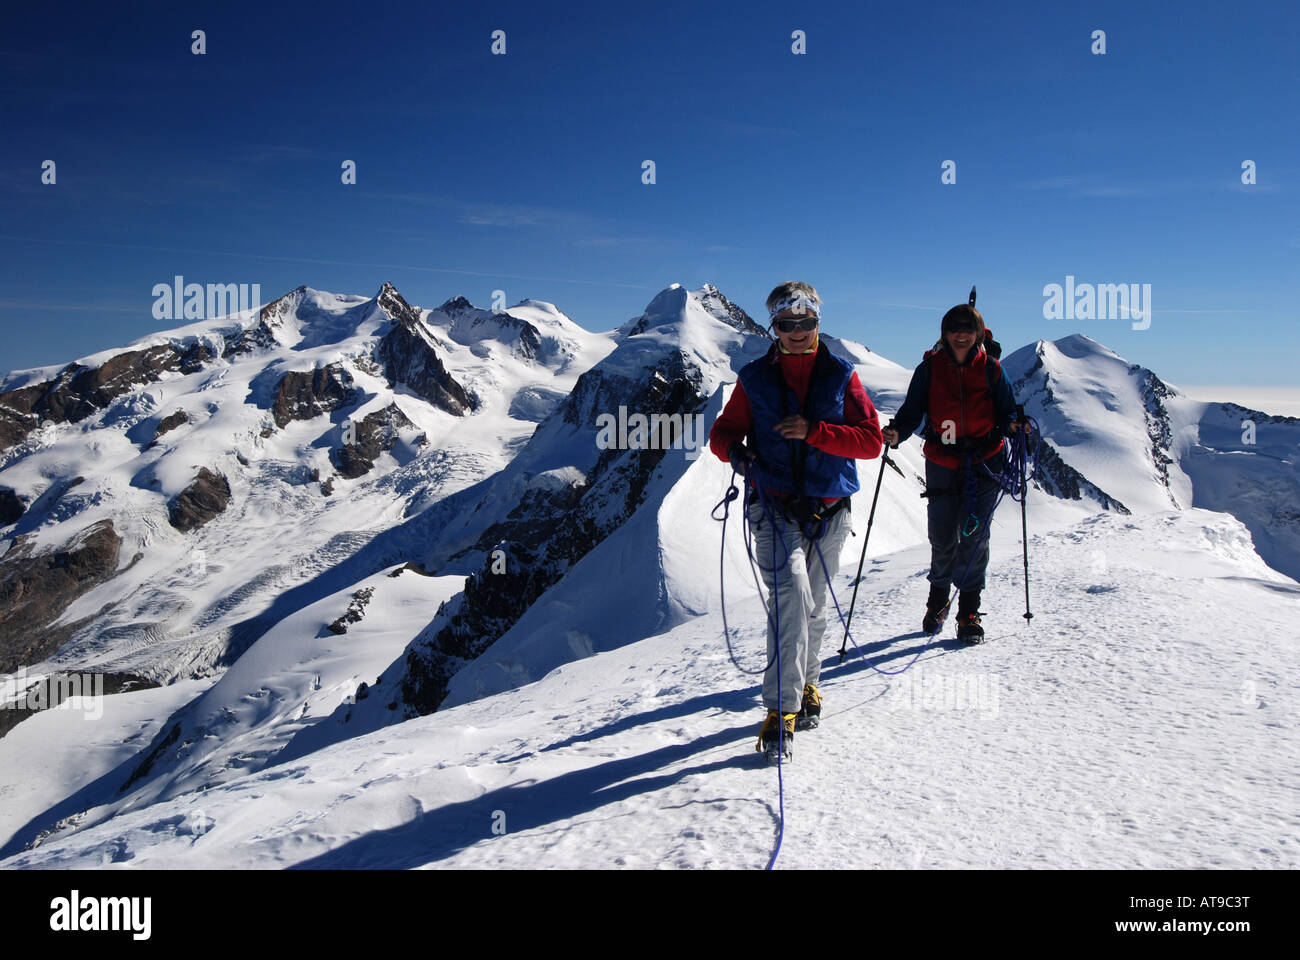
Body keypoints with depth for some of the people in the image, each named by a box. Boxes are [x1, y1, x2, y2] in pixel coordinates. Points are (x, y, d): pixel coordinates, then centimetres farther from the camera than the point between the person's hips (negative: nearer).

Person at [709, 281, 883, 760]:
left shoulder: (840, 375, 6)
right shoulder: (755, 378, 7)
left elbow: (871, 439, -2)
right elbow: (723, 431, 10)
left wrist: (813, 431, -16)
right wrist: (733, 449, -14)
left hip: (828, 510, 2)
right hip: (774, 505, -2)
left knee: (813, 607, 12)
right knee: (791, 594, -20)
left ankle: (806, 684, 35)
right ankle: (780, 708, -17)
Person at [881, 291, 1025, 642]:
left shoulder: (991, 369, 4)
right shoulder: (929, 367, 4)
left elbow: (1005, 410, 7)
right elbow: (913, 410, 3)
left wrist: (1013, 424, -16)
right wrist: (896, 432, -16)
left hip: (983, 462, 0)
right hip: (942, 464, 1)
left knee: (973, 535, -4)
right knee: (942, 537, 3)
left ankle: (969, 610, 7)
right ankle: (939, 596, 30)